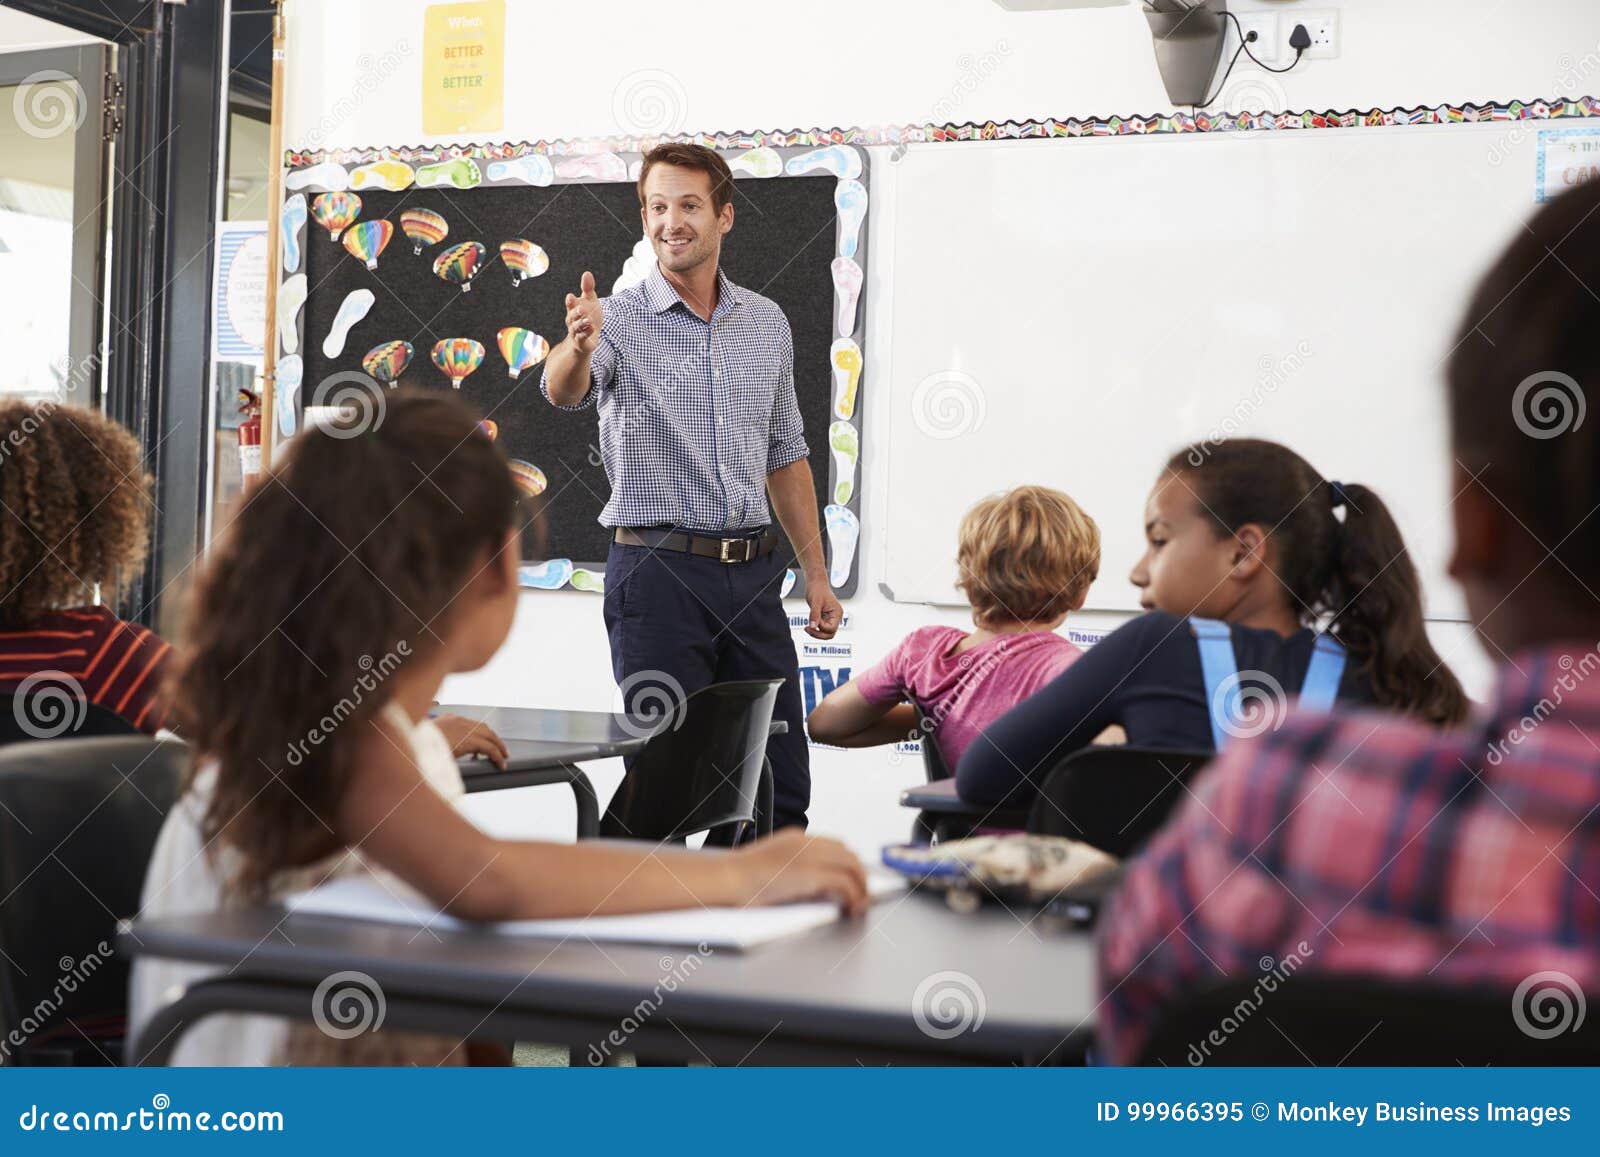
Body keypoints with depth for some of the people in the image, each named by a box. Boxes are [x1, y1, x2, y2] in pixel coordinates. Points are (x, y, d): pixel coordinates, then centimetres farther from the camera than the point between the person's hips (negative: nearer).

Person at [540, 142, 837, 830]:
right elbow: (563, 391, -25)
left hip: (752, 573, 4)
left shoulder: (767, 323, 10)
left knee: (782, 786, 7)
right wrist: (577, 346, -48)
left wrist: (816, 574, 12)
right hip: (658, 572, -4)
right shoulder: (619, 320, -4)